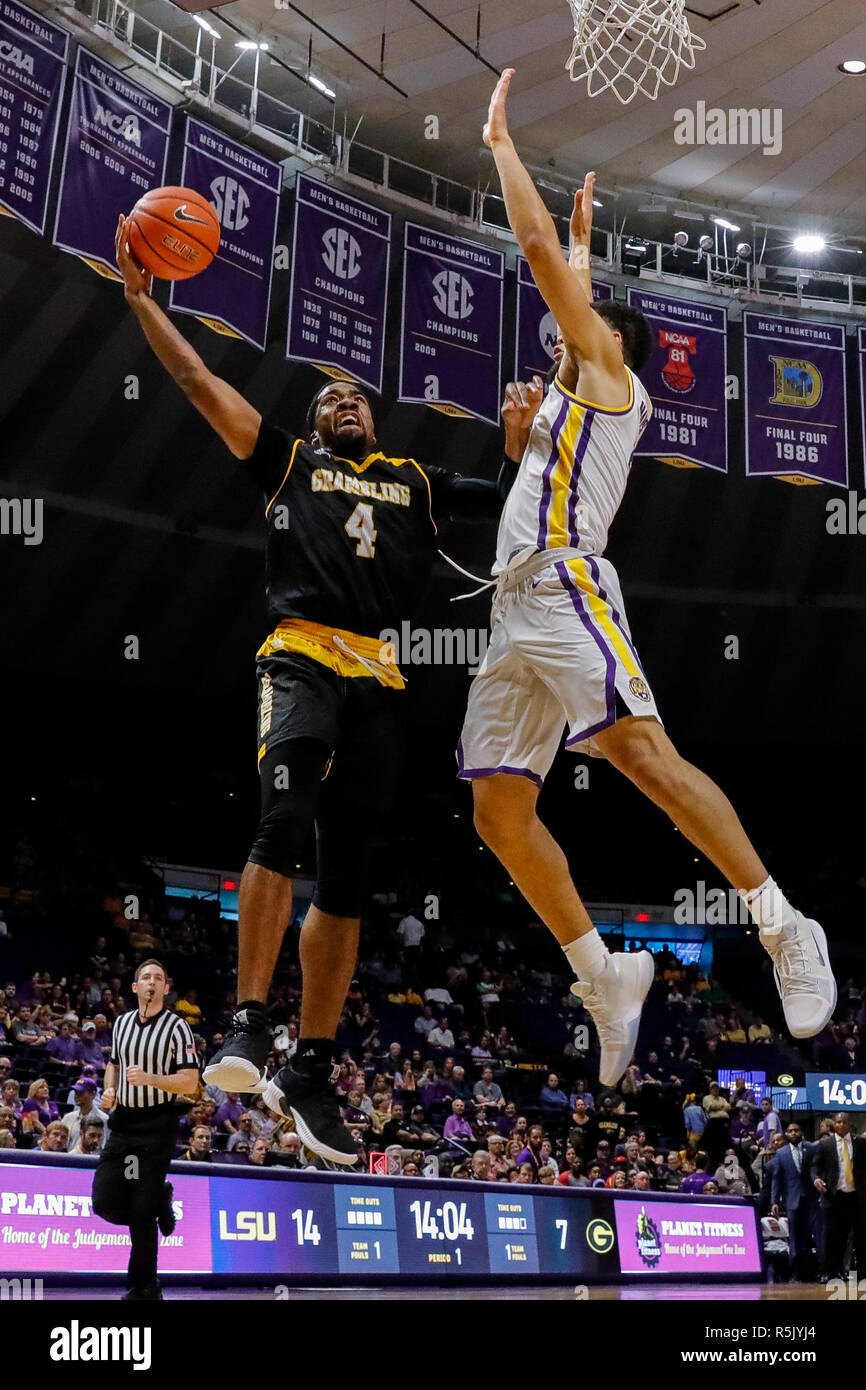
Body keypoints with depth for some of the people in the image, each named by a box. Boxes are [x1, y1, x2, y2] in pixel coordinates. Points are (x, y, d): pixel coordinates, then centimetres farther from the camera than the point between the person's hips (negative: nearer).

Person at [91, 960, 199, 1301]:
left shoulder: (176, 1027, -6)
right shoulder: (122, 1023, 10)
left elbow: (190, 1083, -11)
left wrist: (149, 1078, -24)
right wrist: (109, 1090, 4)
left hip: (158, 1123, -5)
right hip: (123, 1120, 5)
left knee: (141, 1213, -3)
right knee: (106, 1204, -4)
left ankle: (142, 1288, 13)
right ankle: (159, 1202, 26)